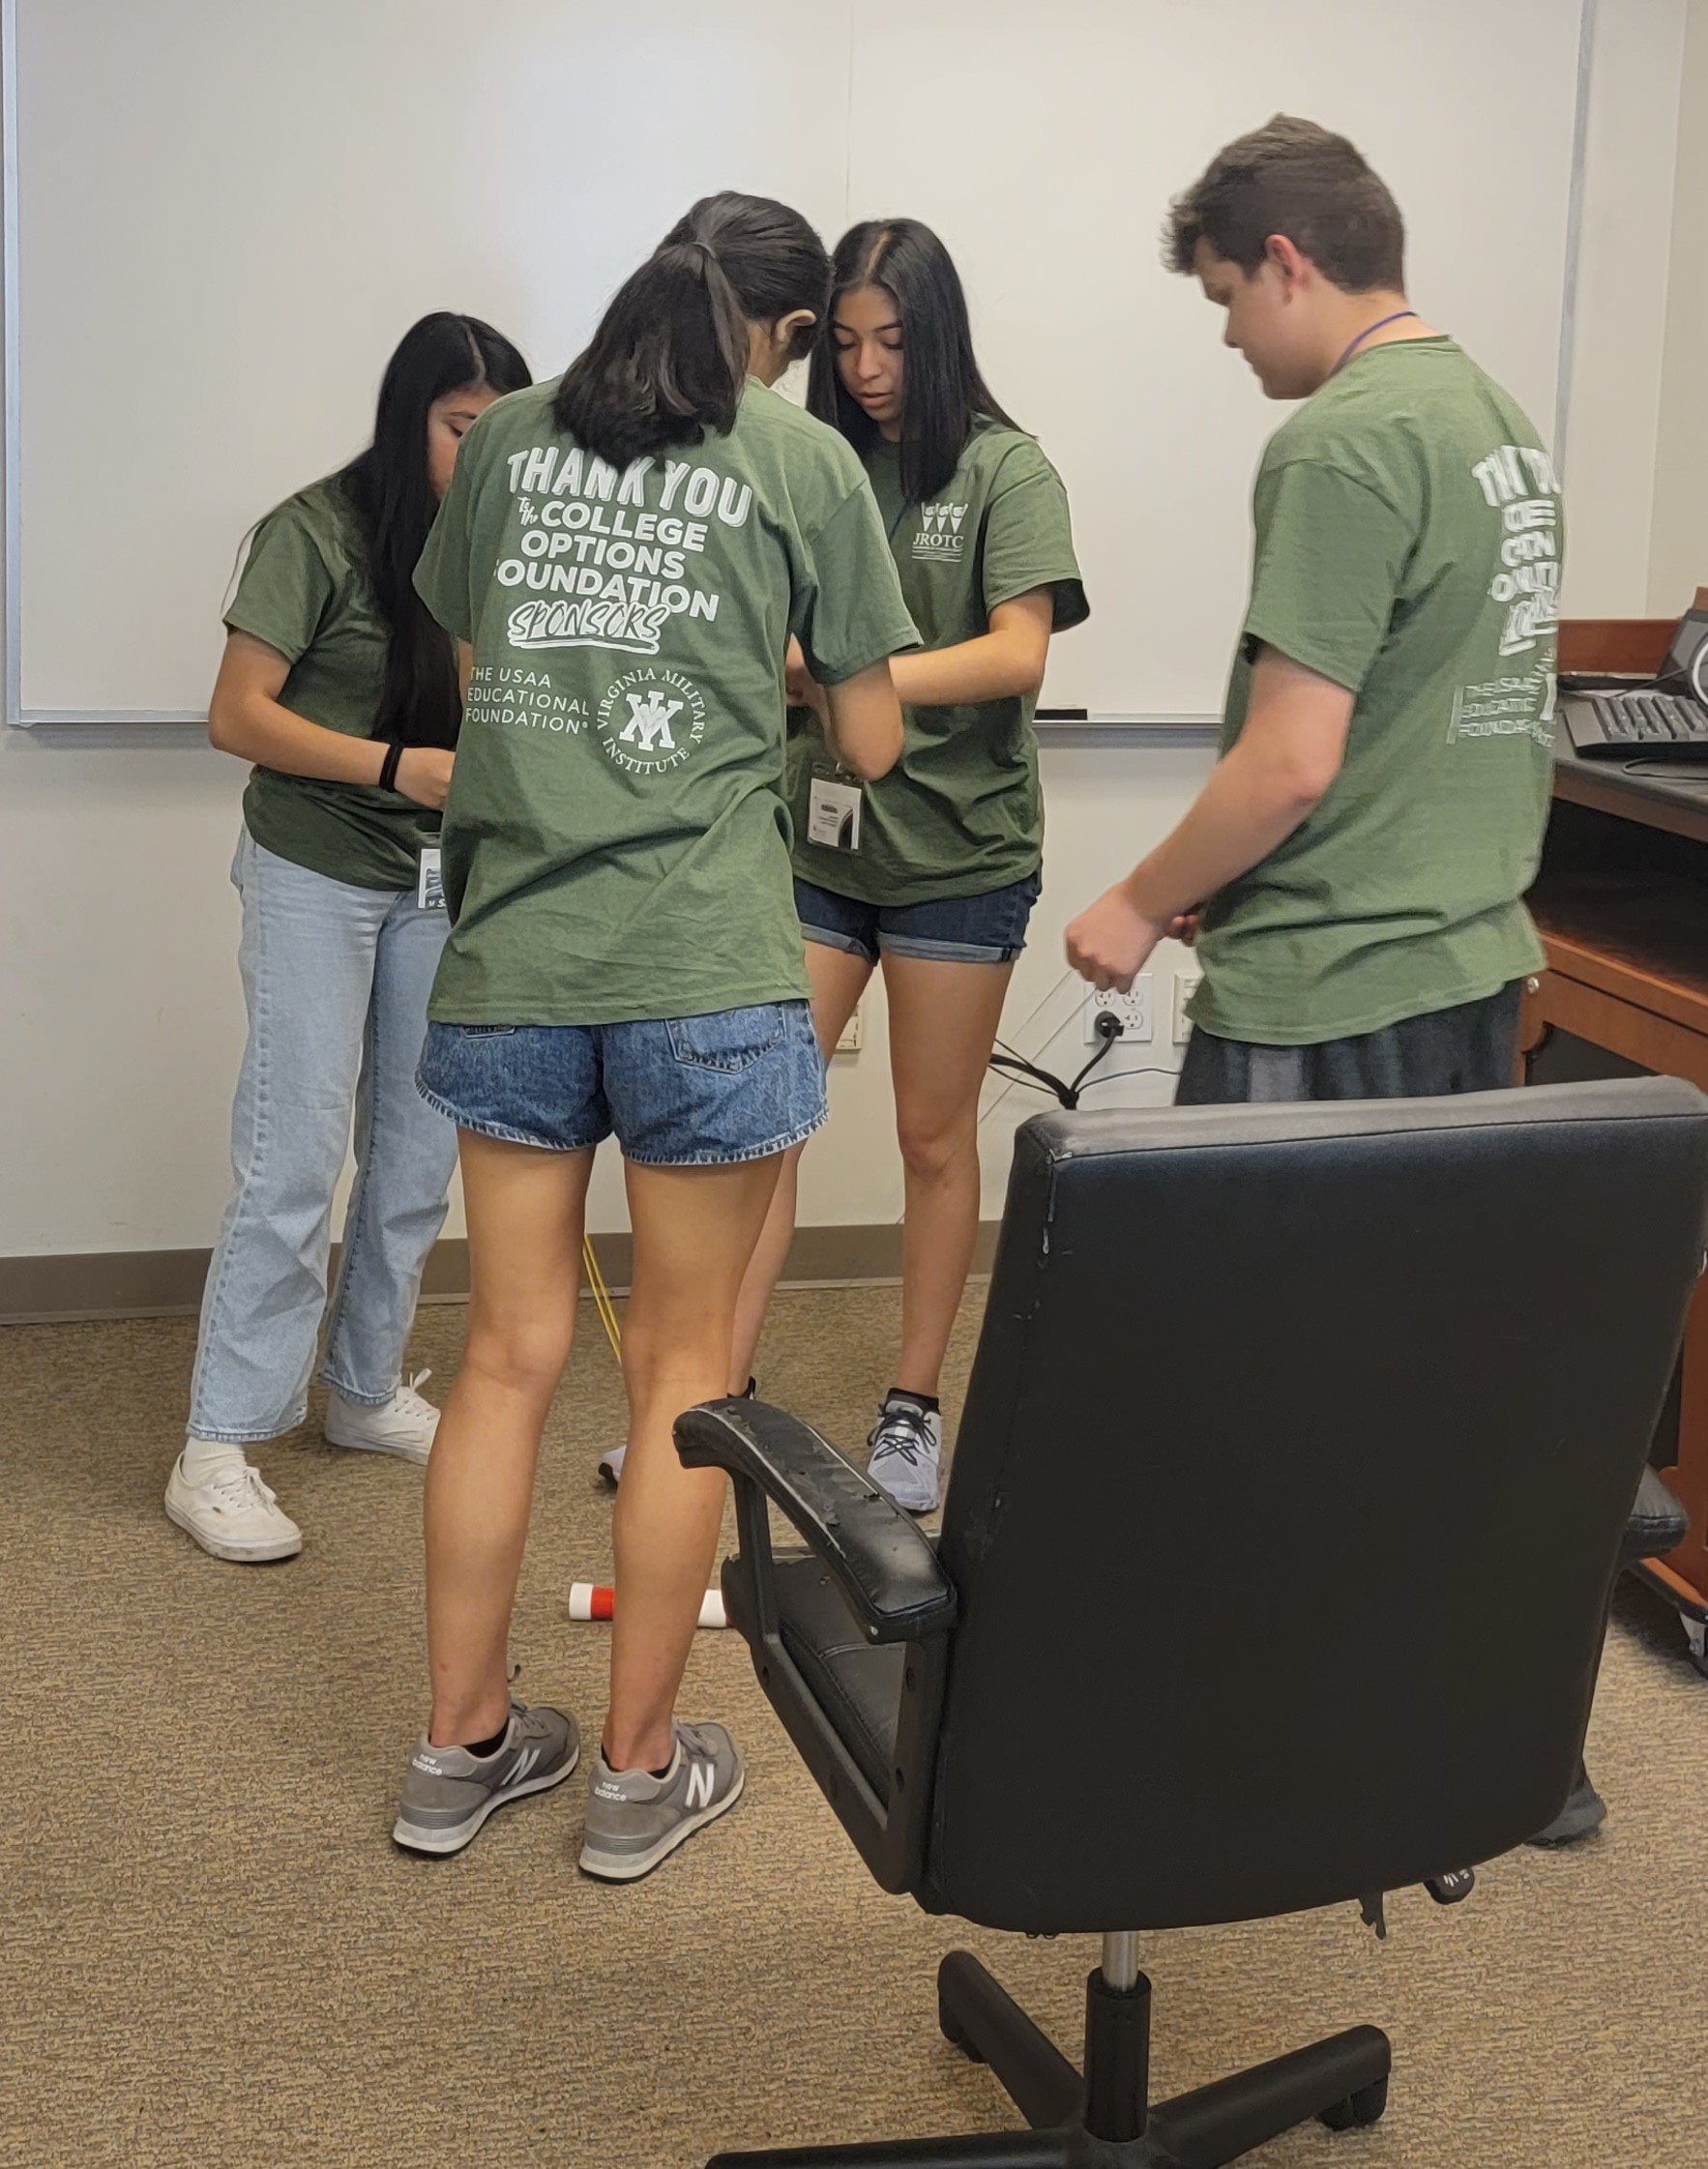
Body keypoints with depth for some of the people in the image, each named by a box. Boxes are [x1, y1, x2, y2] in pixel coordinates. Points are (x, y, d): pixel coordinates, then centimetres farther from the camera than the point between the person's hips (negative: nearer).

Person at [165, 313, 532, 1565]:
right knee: (297, 1157, -8)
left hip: (442, 883, 6)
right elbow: (238, 716, -16)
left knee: (420, 1154, 10)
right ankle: (219, 1449, -1)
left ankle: (368, 1389, 28)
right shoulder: (319, 535, -13)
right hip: (318, 875, -6)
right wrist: (395, 768, -23)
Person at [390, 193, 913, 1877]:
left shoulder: (510, 440, 10)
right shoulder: (803, 463, 0)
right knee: (682, 1369, 8)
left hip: (508, 961, 4)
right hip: (705, 971, -3)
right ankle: (639, 1773, 18)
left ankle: (461, 1748, 23)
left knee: (510, 1357, 13)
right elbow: (870, 745, 5)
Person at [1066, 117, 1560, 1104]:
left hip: (1327, 1000, -9)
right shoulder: (1507, 420, 11)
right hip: (1483, 969, 9)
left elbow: (1290, 765, -20)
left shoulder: (1339, 444, -16)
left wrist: (1141, 905, -5)